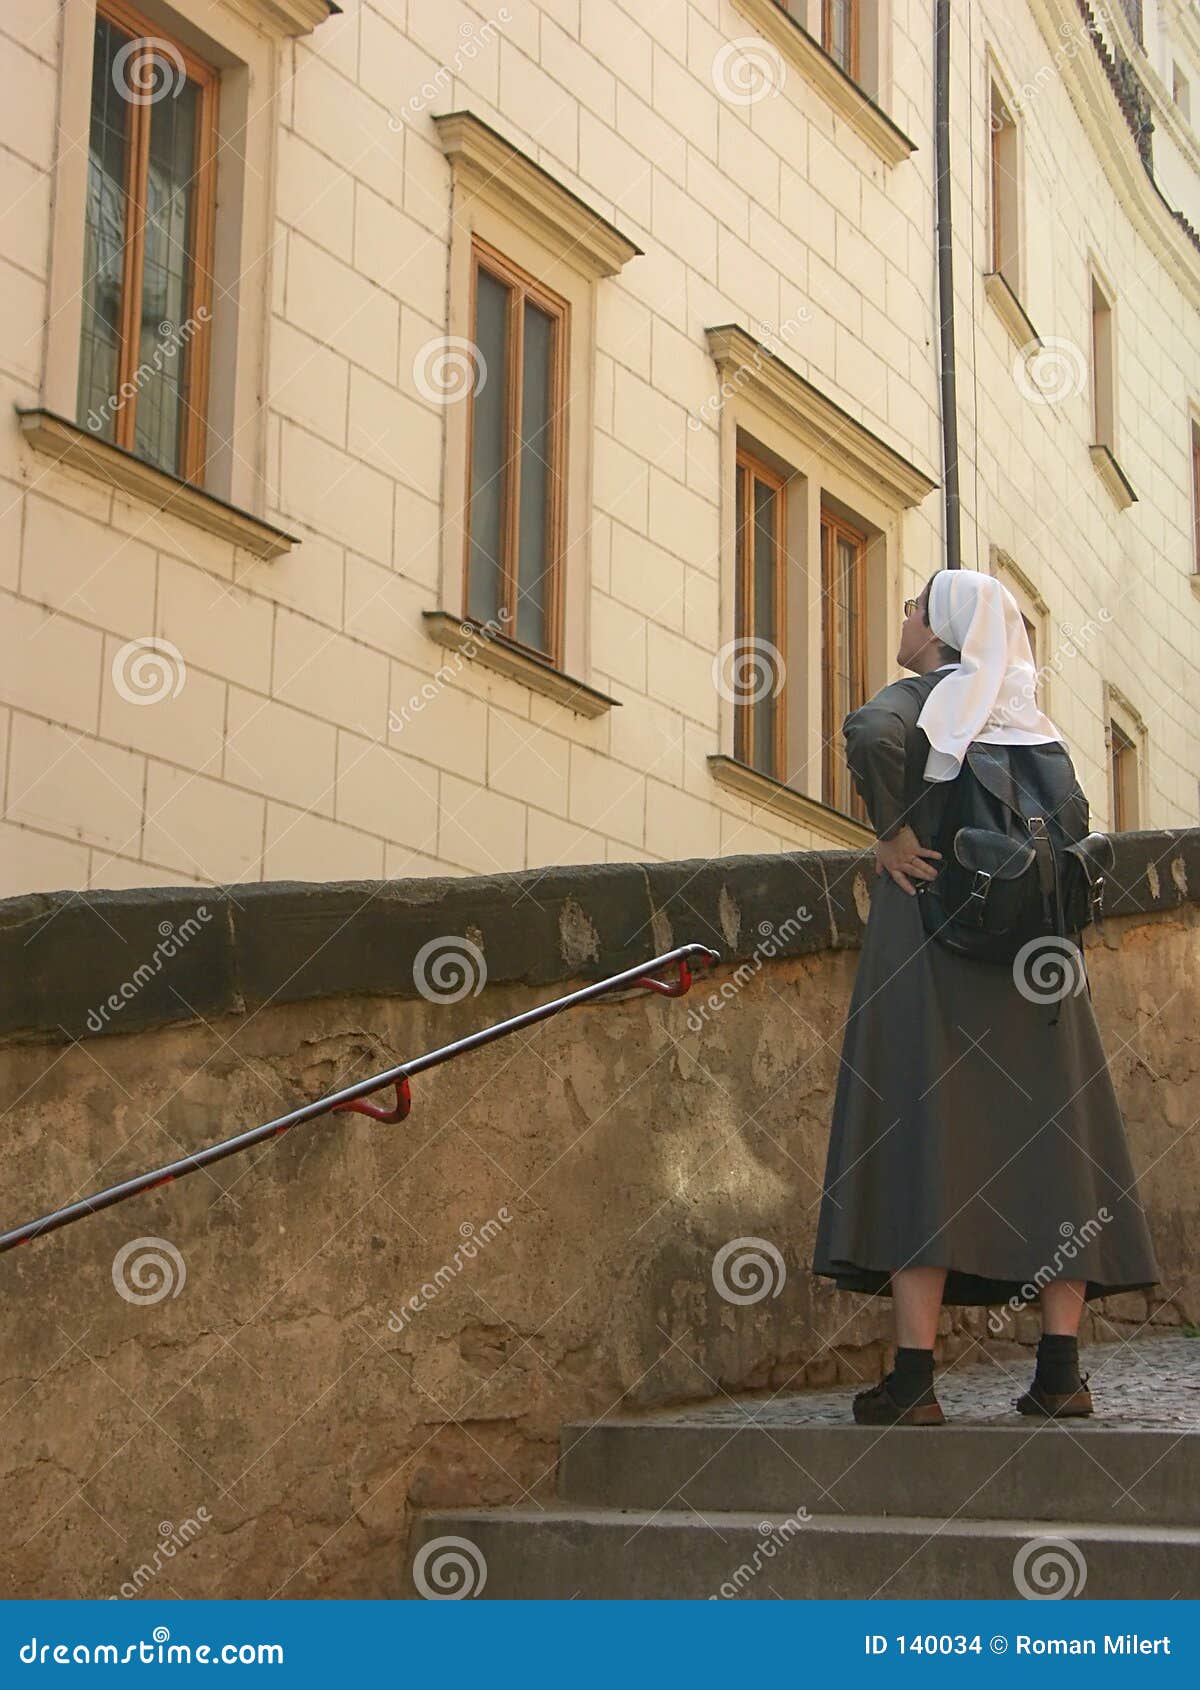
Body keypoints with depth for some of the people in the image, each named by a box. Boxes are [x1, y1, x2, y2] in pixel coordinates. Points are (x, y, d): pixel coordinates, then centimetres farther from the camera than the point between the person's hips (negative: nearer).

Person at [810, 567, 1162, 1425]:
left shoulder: (920, 698, -3)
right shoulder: (1031, 720, 13)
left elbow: (870, 734, -25)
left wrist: (892, 834, -14)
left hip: (929, 943, -5)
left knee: (921, 1133, -6)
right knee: (1044, 1135, 6)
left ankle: (914, 1380, -9)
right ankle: (1061, 1371, 4)